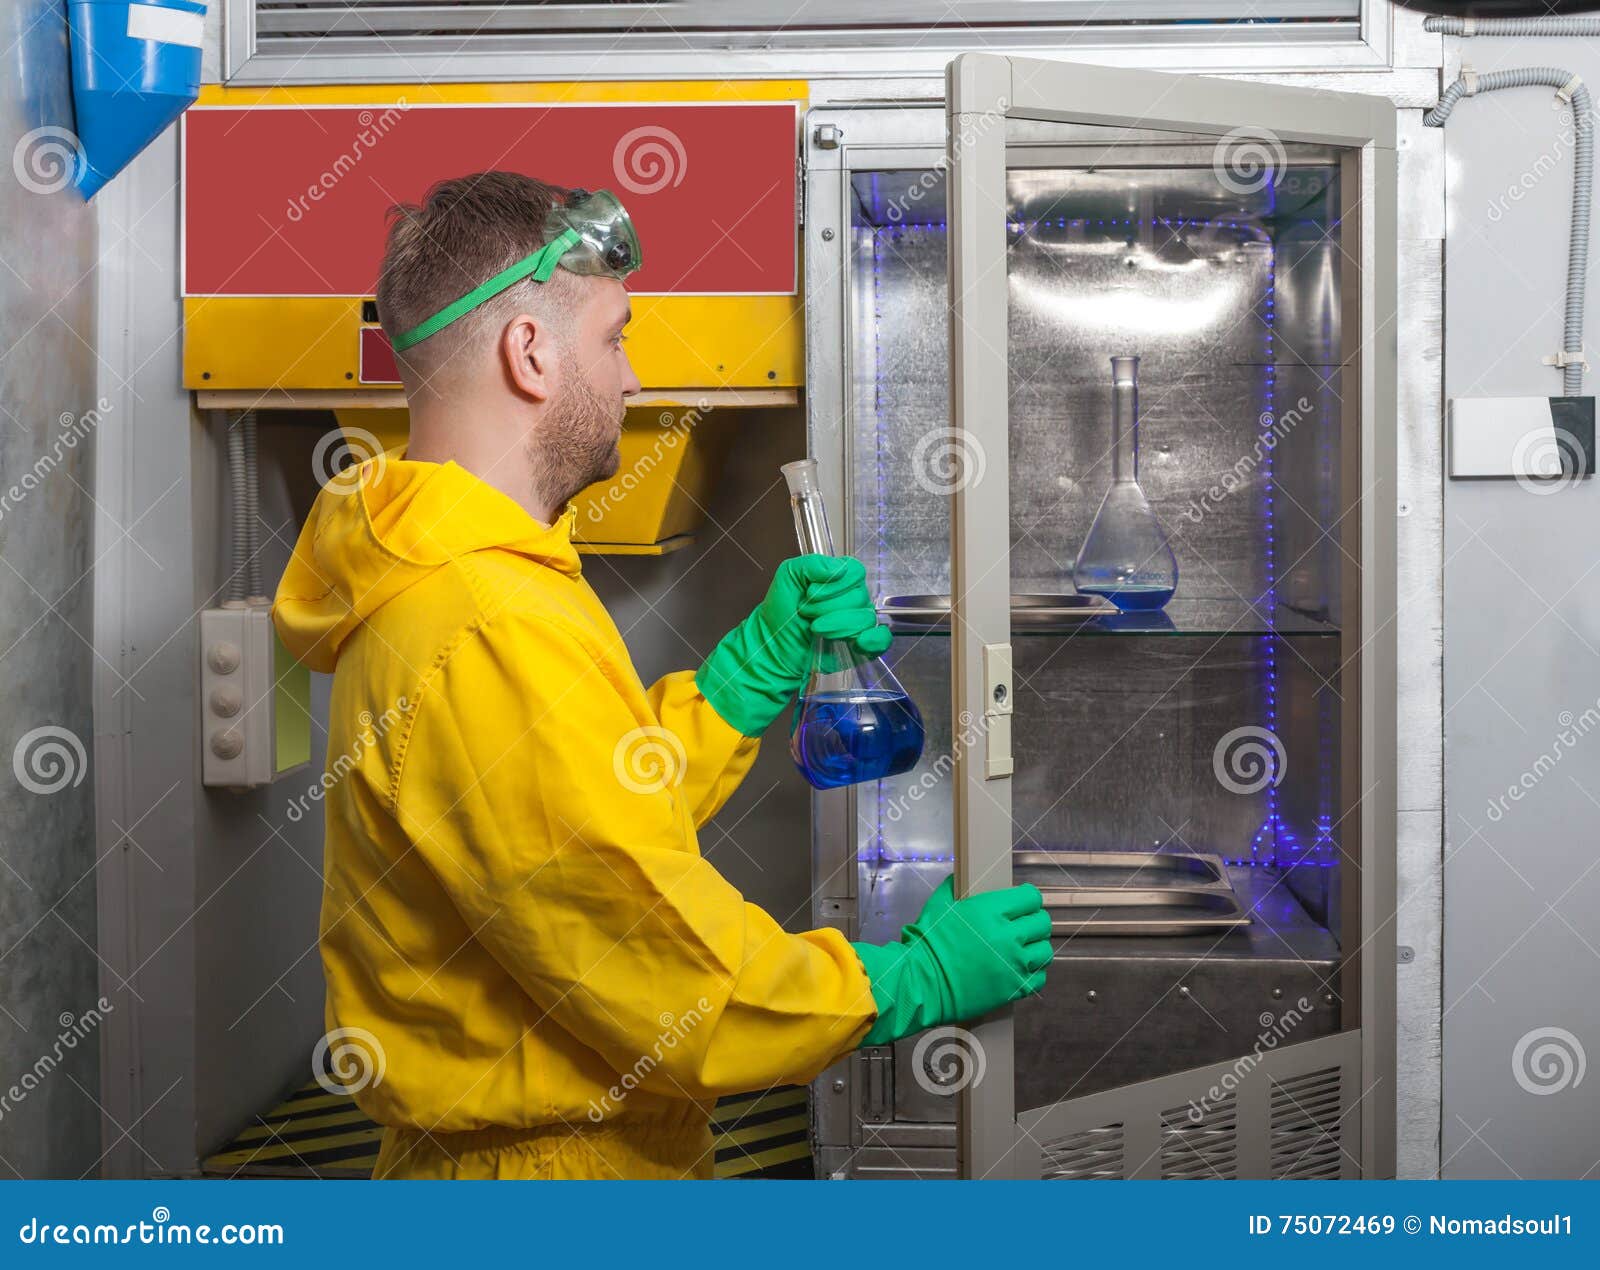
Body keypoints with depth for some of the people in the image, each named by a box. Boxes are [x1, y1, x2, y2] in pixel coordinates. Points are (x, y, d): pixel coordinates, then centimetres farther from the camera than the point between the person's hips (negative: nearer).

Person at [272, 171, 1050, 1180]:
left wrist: (766, 659, 3)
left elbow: (619, 814, 9)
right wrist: (912, 983, -12)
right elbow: (673, 991, -24)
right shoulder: (492, 642, -27)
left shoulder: (438, 576, 6)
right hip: (555, 1166, -9)